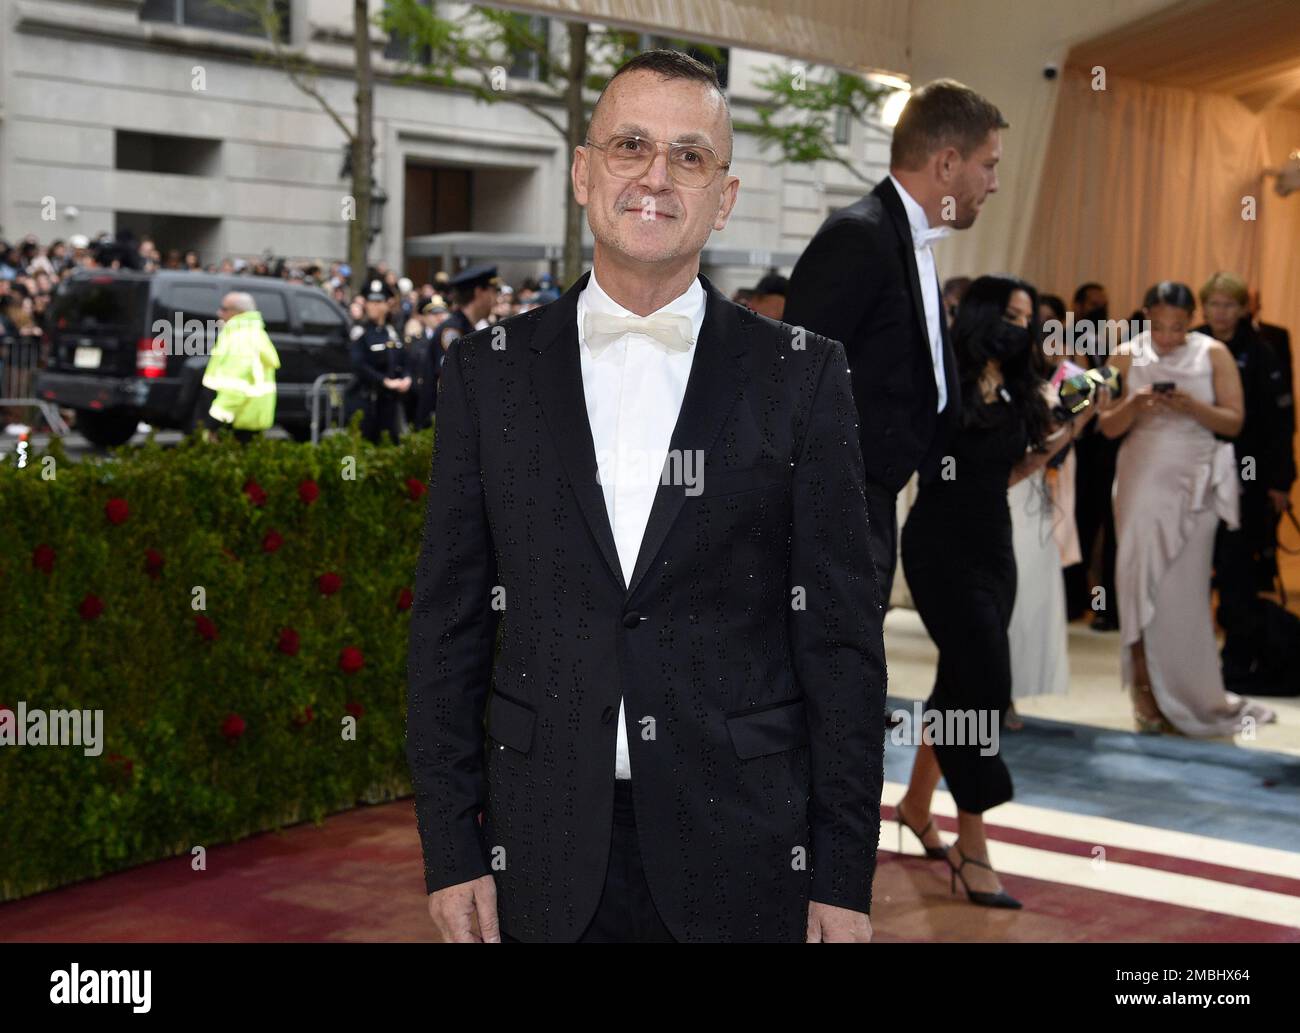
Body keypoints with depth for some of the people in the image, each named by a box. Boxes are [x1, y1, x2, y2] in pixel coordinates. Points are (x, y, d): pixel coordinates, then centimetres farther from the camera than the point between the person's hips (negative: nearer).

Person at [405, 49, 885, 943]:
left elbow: (842, 635, -1)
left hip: (744, 859, -1)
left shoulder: (804, 376, 0)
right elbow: (449, 626, 4)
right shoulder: (488, 372, 4)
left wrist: (844, 877, -4)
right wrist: (451, 852, 0)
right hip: (549, 861, 1)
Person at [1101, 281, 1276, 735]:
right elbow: (1109, 428, 3)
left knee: (1186, 590, 3)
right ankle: (1145, 689, 2)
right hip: (1143, 479, 0)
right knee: (1142, 579, -5)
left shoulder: (1214, 354, 0)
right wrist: (1133, 406, -17)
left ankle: (1192, 693, 14)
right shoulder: (1127, 357, 2)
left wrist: (1192, 407, -20)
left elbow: (1233, 421, -3)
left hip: (1195, 481, 0)